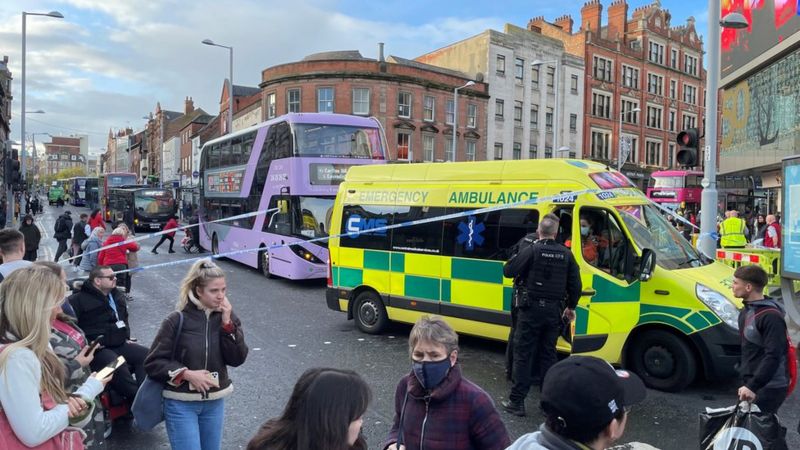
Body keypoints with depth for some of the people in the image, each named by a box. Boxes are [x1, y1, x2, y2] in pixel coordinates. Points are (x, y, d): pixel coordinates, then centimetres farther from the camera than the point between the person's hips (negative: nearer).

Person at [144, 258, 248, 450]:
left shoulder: (227, 318, -2)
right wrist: (187, 374, -19)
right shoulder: (177, 321, -13)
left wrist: (227, 323, -18)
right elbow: (152, 363, -9)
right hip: (181, 404, -4)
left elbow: (237, 359, -9)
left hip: (214, 403, 4)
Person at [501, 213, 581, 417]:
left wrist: (520, 262, 10)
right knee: (548, 354, 15)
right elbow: (575, 285, 6)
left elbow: (508, 271, -11)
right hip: (554, 310, 4)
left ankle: (517, 401, 4)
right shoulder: (566, 254, 3)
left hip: (532, 308, -4)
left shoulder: (532, 250, -10)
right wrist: (571, 307, 20)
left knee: (523, 354, 2)